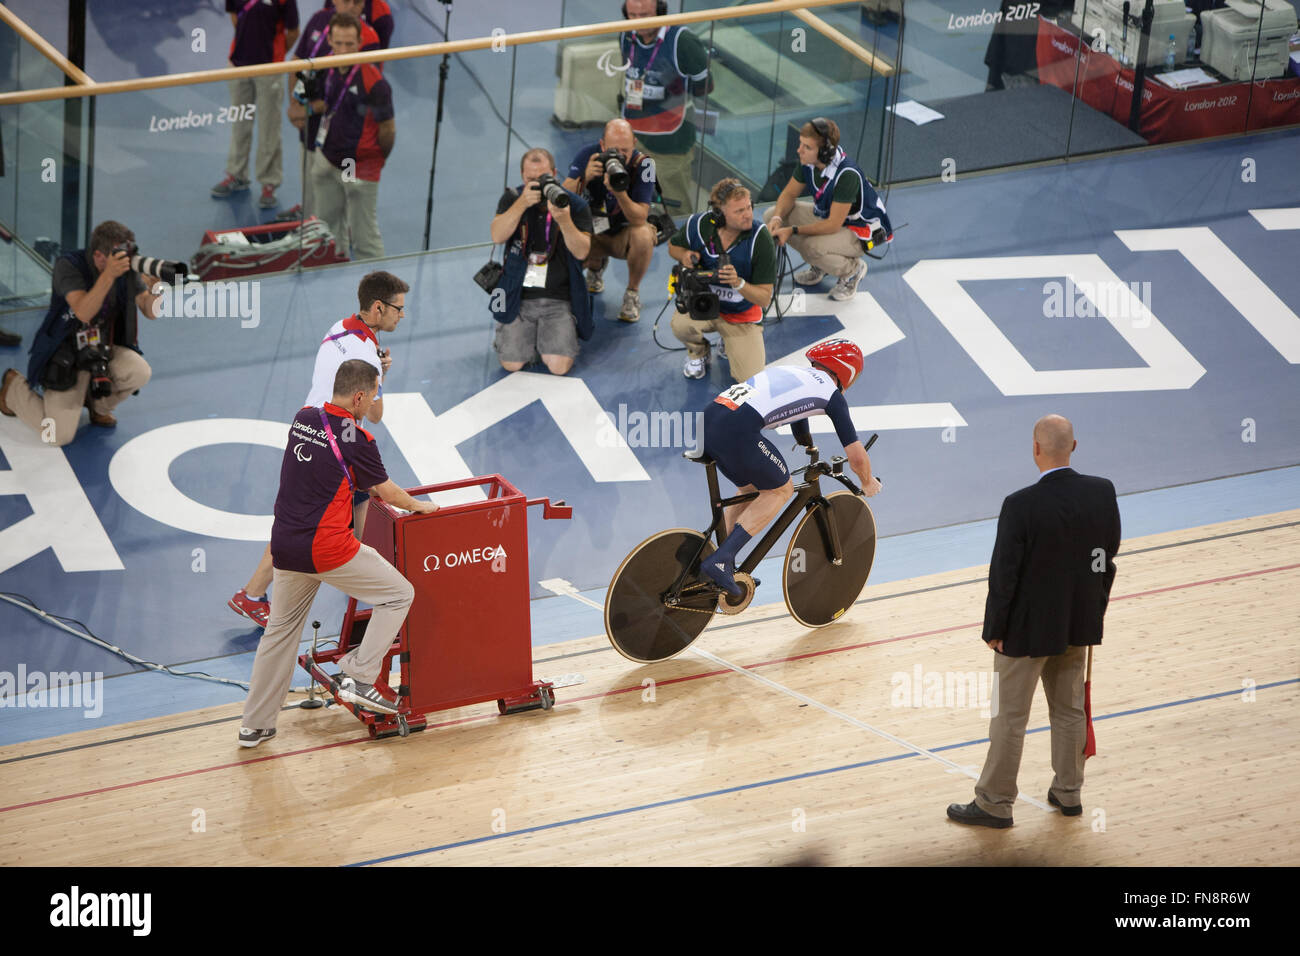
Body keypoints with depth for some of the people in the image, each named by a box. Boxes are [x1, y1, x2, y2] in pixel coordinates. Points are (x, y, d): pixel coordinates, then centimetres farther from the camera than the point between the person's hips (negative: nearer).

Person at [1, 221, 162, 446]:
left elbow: (151, 312, -11)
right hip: (65, 354, -5)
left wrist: (155, 287, -33)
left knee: (140, 372, -27)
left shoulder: (128, 269, -8)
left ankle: (98, 404, 8)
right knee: (59, 435, -15)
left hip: (104, 347, 5)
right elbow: (83, 312, -35)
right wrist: (109, 275, -45)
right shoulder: (69, 265, -21)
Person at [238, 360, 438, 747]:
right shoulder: (355, 438, -10)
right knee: (398, 593, 7)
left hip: (284, 547, 7)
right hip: (328, 548, -7)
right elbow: (386, 491, 2)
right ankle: (359, 678, 0)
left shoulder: (302, 420, 9)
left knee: (281, 629, 19)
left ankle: (254, 725, 22)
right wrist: (419, 506, 21)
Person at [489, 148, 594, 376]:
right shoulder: (512, 199, 3)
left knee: (559, 366, -18)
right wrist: (522, 204, -25)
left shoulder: (575, 205, -1)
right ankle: (511, 332, 21)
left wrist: (564, 221, -28)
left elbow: (581, 252, -12)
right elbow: (497, 236, -14)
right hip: (519, 297, 1)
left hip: (558, 300, -1)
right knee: (512, 364, -13)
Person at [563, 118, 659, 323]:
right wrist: (585, 178, -41)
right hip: (592, 230, 2)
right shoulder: (588, 154, -17)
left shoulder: (643, 164, -22)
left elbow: (640, 218, -28)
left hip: (625, 232, -2)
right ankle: (596, 266, 16)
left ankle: (632, 294, -8)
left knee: (643, 236, -36)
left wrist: (620, 193, -47)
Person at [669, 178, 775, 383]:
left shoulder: (761, 239, -23)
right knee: (681, 325, -35)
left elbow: (764, 299, -19)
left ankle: (732, 344, 24)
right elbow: (673, 245, 9)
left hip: (741, 314, -1)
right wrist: (684, 255, -16)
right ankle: (699, 352, 5)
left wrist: (738, 283, -39)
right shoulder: (698, 225, -17)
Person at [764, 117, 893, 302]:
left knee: (813, 246, -36)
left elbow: (833, 225, -32)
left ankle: (852, 268, -2)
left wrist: (793, 230, -30)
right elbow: (789, 194, -1)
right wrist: (777, 219, -20)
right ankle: (819, 265, 10)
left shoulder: (847, 174, -36)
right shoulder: (808, 161, -15)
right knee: (772, 216, -6)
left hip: (858, 230, -8)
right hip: (826, 216, 8)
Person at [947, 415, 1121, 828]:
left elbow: (1003, 575, -18)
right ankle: (1068, 792, 30)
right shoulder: (1103, 493, -8)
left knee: (1009, 717, 6)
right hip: (1079, 623, 6)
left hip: (1028, 627, -5)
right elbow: (1109, 559, 3)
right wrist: (1093, 613, 14)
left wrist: (993, 630, -6)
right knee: (1069, 709, 20)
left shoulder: (1021, 506, -24)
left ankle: (994, 804, 15)